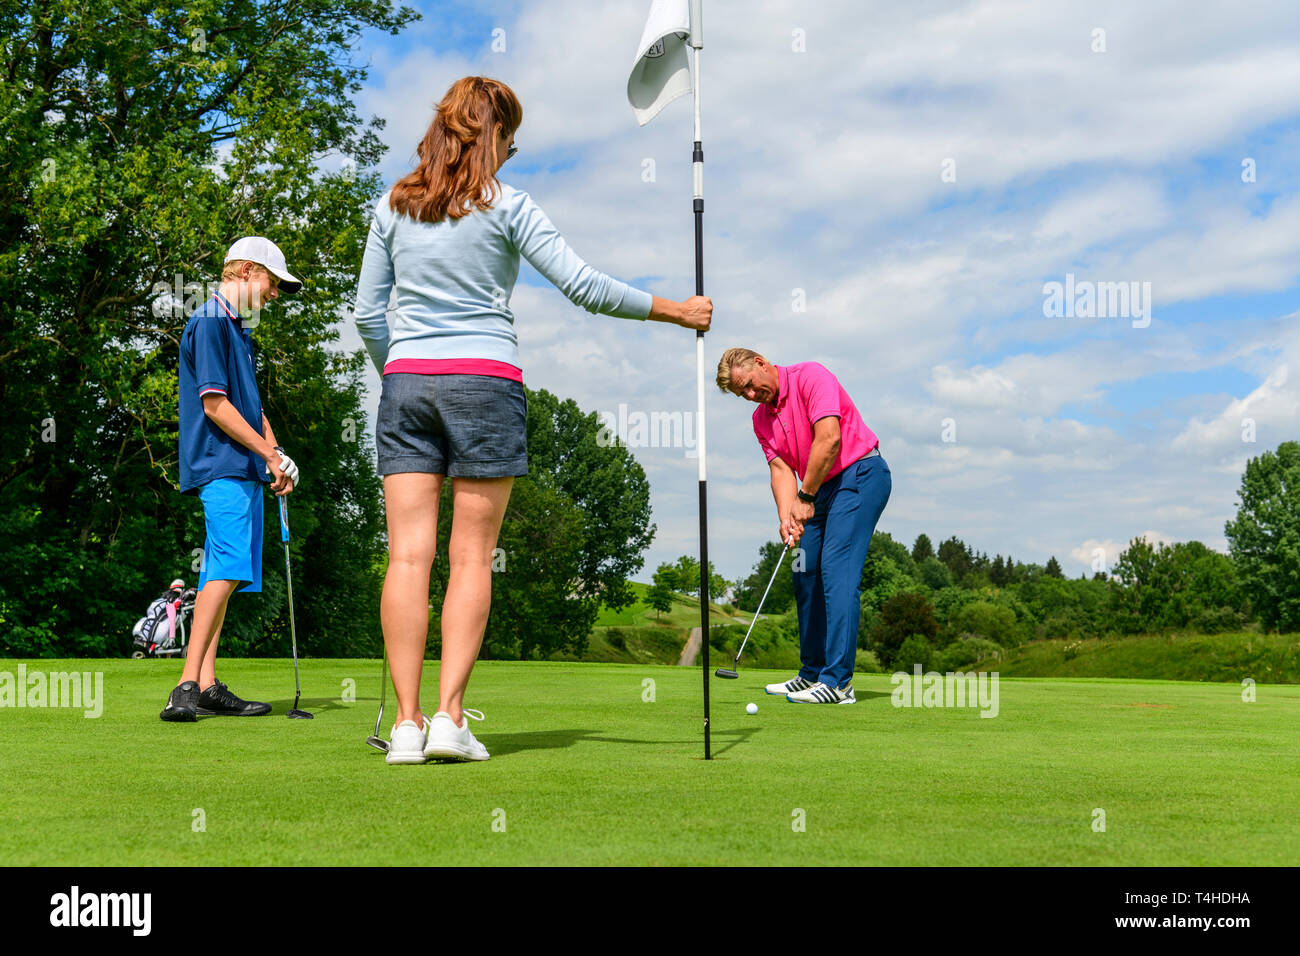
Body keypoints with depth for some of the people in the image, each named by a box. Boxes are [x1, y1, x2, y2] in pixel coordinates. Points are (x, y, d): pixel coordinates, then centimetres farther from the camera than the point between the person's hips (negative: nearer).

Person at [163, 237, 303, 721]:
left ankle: (206, 686, 6)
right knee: (228, 566, -20)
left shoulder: (239, 328, 23)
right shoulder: (209, 322, -8)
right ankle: (188, 684, -23)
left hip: (243, 468, 10)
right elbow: (215, 404, -14)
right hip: (221, 465, -10)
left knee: (222, 573, 6)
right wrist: (269, 455, -10)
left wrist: (277, 456, 11)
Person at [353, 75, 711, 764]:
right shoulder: (507, 207, -1)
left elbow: (367, 312, 10)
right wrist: (674, 310, 3)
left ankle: (406, 721, -3)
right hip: (485, 381, -3)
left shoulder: (393, 206, 10)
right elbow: (583, 285, -5)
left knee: (408, 554, -1)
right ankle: (450, 715, -4)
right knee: (471, 556, 1)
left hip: (407, 382, 3)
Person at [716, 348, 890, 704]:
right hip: (821, 488, 9)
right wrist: (786, 517, -15)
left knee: (837, 570, -17)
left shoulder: (811, 376, -13)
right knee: (806, 573, 7)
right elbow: (781, 469, 3)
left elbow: (829, 438, -22)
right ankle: (812, 673, 16)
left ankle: (838, 682, -21)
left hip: (859, 474, -9)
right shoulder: (761, 419, 11)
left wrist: (805, 497, -17)